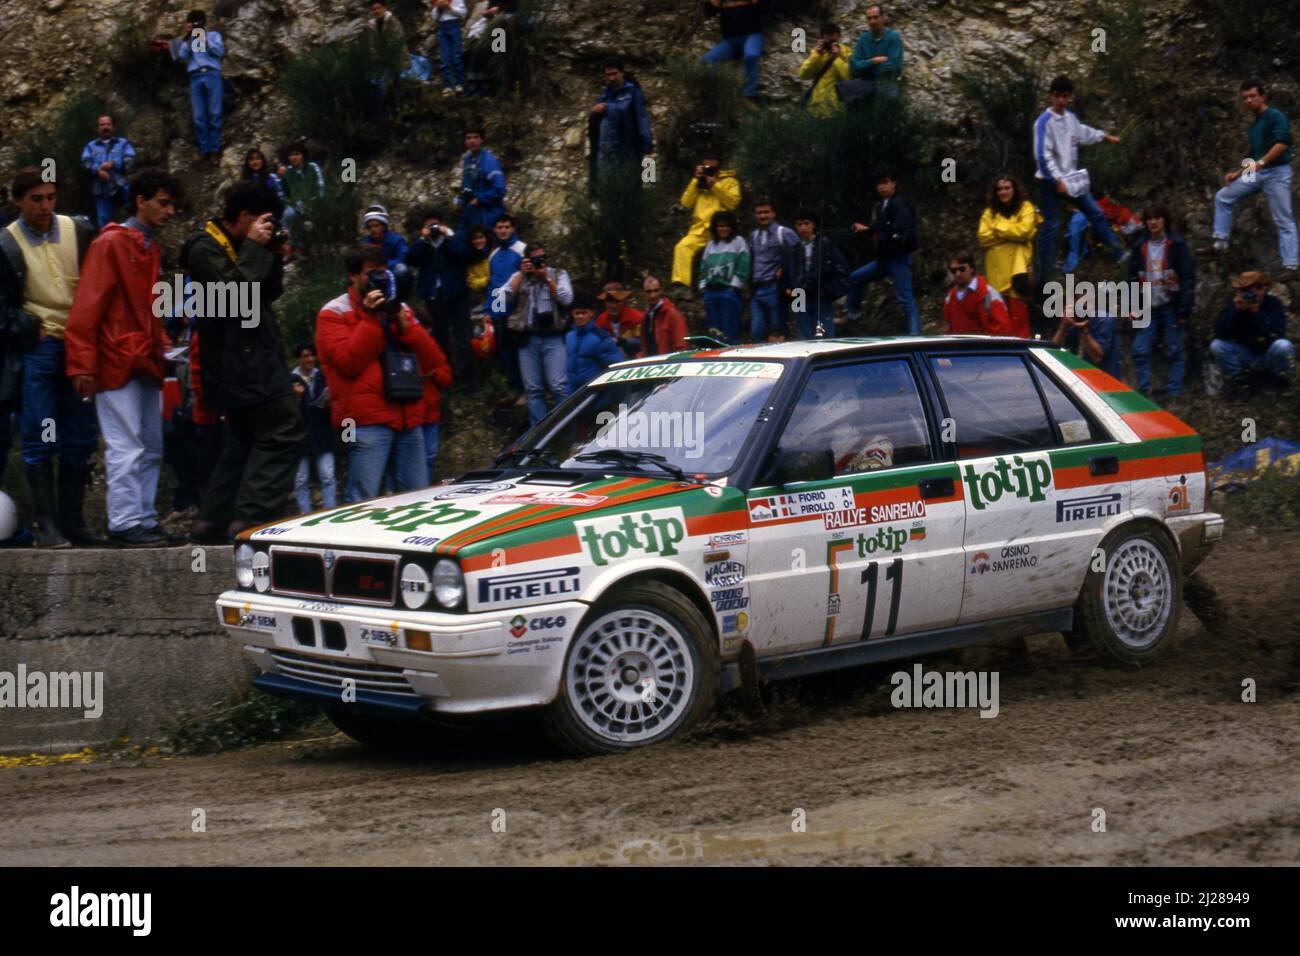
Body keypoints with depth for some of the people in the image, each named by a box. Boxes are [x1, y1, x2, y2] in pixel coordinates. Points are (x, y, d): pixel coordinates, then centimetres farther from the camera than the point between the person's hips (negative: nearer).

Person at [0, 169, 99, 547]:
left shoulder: (80, 230, 5)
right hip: (38, 348, -3)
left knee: (80, 438, 6)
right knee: (40, 439, -4)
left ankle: (72, 520, 15)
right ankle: (46, 525, 0)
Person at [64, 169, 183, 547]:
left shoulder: (150, 247, 18)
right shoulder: (112, 243, -8)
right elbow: (86, 307, -14)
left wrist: (162, 347, 13)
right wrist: (82, 364, -19)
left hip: (146, 363, 9)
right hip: (118, 363, -9)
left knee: (151, 448, 10)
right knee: (126, 448, -9)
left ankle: (146, 520, 15)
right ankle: (125, 523, -6)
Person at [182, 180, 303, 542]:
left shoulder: (237, 246, 18)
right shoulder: (205, 248, -10)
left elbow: (269, 293, 19)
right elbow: (237, 290, -24)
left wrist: (274, 257, 5)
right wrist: (255, 249, -15)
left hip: (252, 359, 11)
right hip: (244, 362, -11)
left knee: (243, 441, 13)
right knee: (283, 435, -13)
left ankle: (211, 522, 13)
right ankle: (251, 519, -18)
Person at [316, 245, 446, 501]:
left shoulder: (400, 309, 21)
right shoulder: (334, 313, 6)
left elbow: (433, 362, 14)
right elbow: (349, 363, -9)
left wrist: (403, 323, 0)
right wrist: (371, 318, -8)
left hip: (409, 419, 6)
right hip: (368, 421, -5)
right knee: (363, 504, -14)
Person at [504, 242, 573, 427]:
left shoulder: (558, 274, 12)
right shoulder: (519, 276, 15)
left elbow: (567, 299, -2)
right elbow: (505, 296, -1)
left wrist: (546, 278, -5)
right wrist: (522, 274, -4)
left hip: (553, 337, -2)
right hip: (528, 338, 2)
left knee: (559, 386, -11)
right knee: (532, 389, 2)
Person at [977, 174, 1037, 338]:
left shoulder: (1026, 208, 7)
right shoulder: (990, 211, 17)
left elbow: (1024, 231, -10)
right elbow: (984, 237, 3)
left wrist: (999, 227, -2)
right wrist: (1011, 232, -6)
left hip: (1018, 267, -4)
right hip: (997, 270, 4)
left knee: (1018, 315, -11)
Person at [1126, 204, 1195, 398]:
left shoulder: (1177, 245, -2)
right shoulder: (1140, 246, 11)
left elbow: (1188, 278, -6)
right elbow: (1133, 278, 15)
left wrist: (1184, 309, -12)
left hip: (1170, 306, -4)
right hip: (1147, 307, 4)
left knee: (1174, 351, -1)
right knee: (1140, 351, -4)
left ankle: (1174, 393, 3)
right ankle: (1143, 391, 3)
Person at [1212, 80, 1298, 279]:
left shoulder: (1275, 116, -9)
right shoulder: (1254, 125, 18)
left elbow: (1282, 143, -23)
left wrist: (1261, 162, -30)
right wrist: (1238, 173, 19)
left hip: (1276, 173, -9)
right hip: (1256, 174, 9)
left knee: (1283, 220, -7)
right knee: (1223, 197, 6)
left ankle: (1290, 265, -6)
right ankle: (1220, 241, 9)